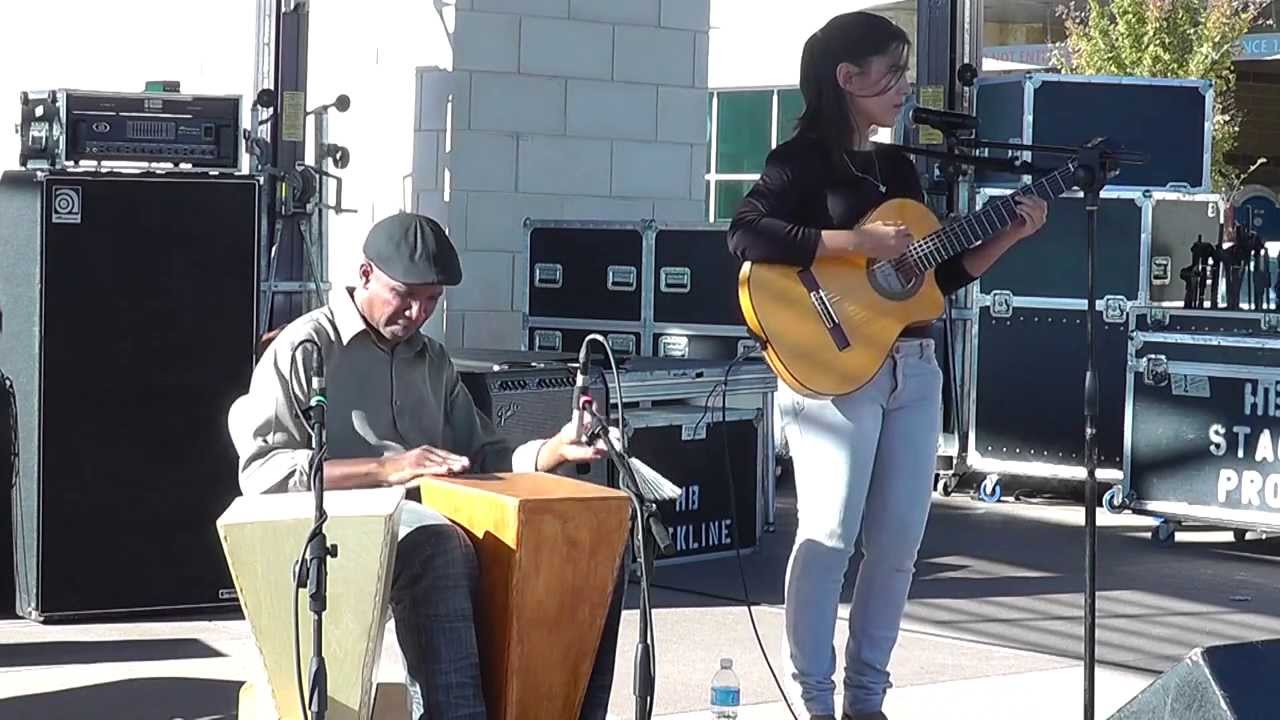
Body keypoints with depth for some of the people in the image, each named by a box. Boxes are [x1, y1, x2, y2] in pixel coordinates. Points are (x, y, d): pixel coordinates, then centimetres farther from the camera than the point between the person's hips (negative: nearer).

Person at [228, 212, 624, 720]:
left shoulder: (433, 361, 24)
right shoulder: (306, 347, 1)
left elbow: (484, 458, 22)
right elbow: (261, 469, -10)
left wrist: (556, 450, 0)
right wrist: (388, 469, -20)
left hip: (441, 515, 7)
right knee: (438, 548, -41)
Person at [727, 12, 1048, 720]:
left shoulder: (898, 167, 17)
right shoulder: (801, 160, -5)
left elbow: (935, 275, 19)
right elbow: (746, 233, -22)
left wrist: (1009, 235, 9)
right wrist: (855, 241, -22)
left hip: (912, 370, 8)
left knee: (898, 539, 7)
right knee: (829, 536, -8)